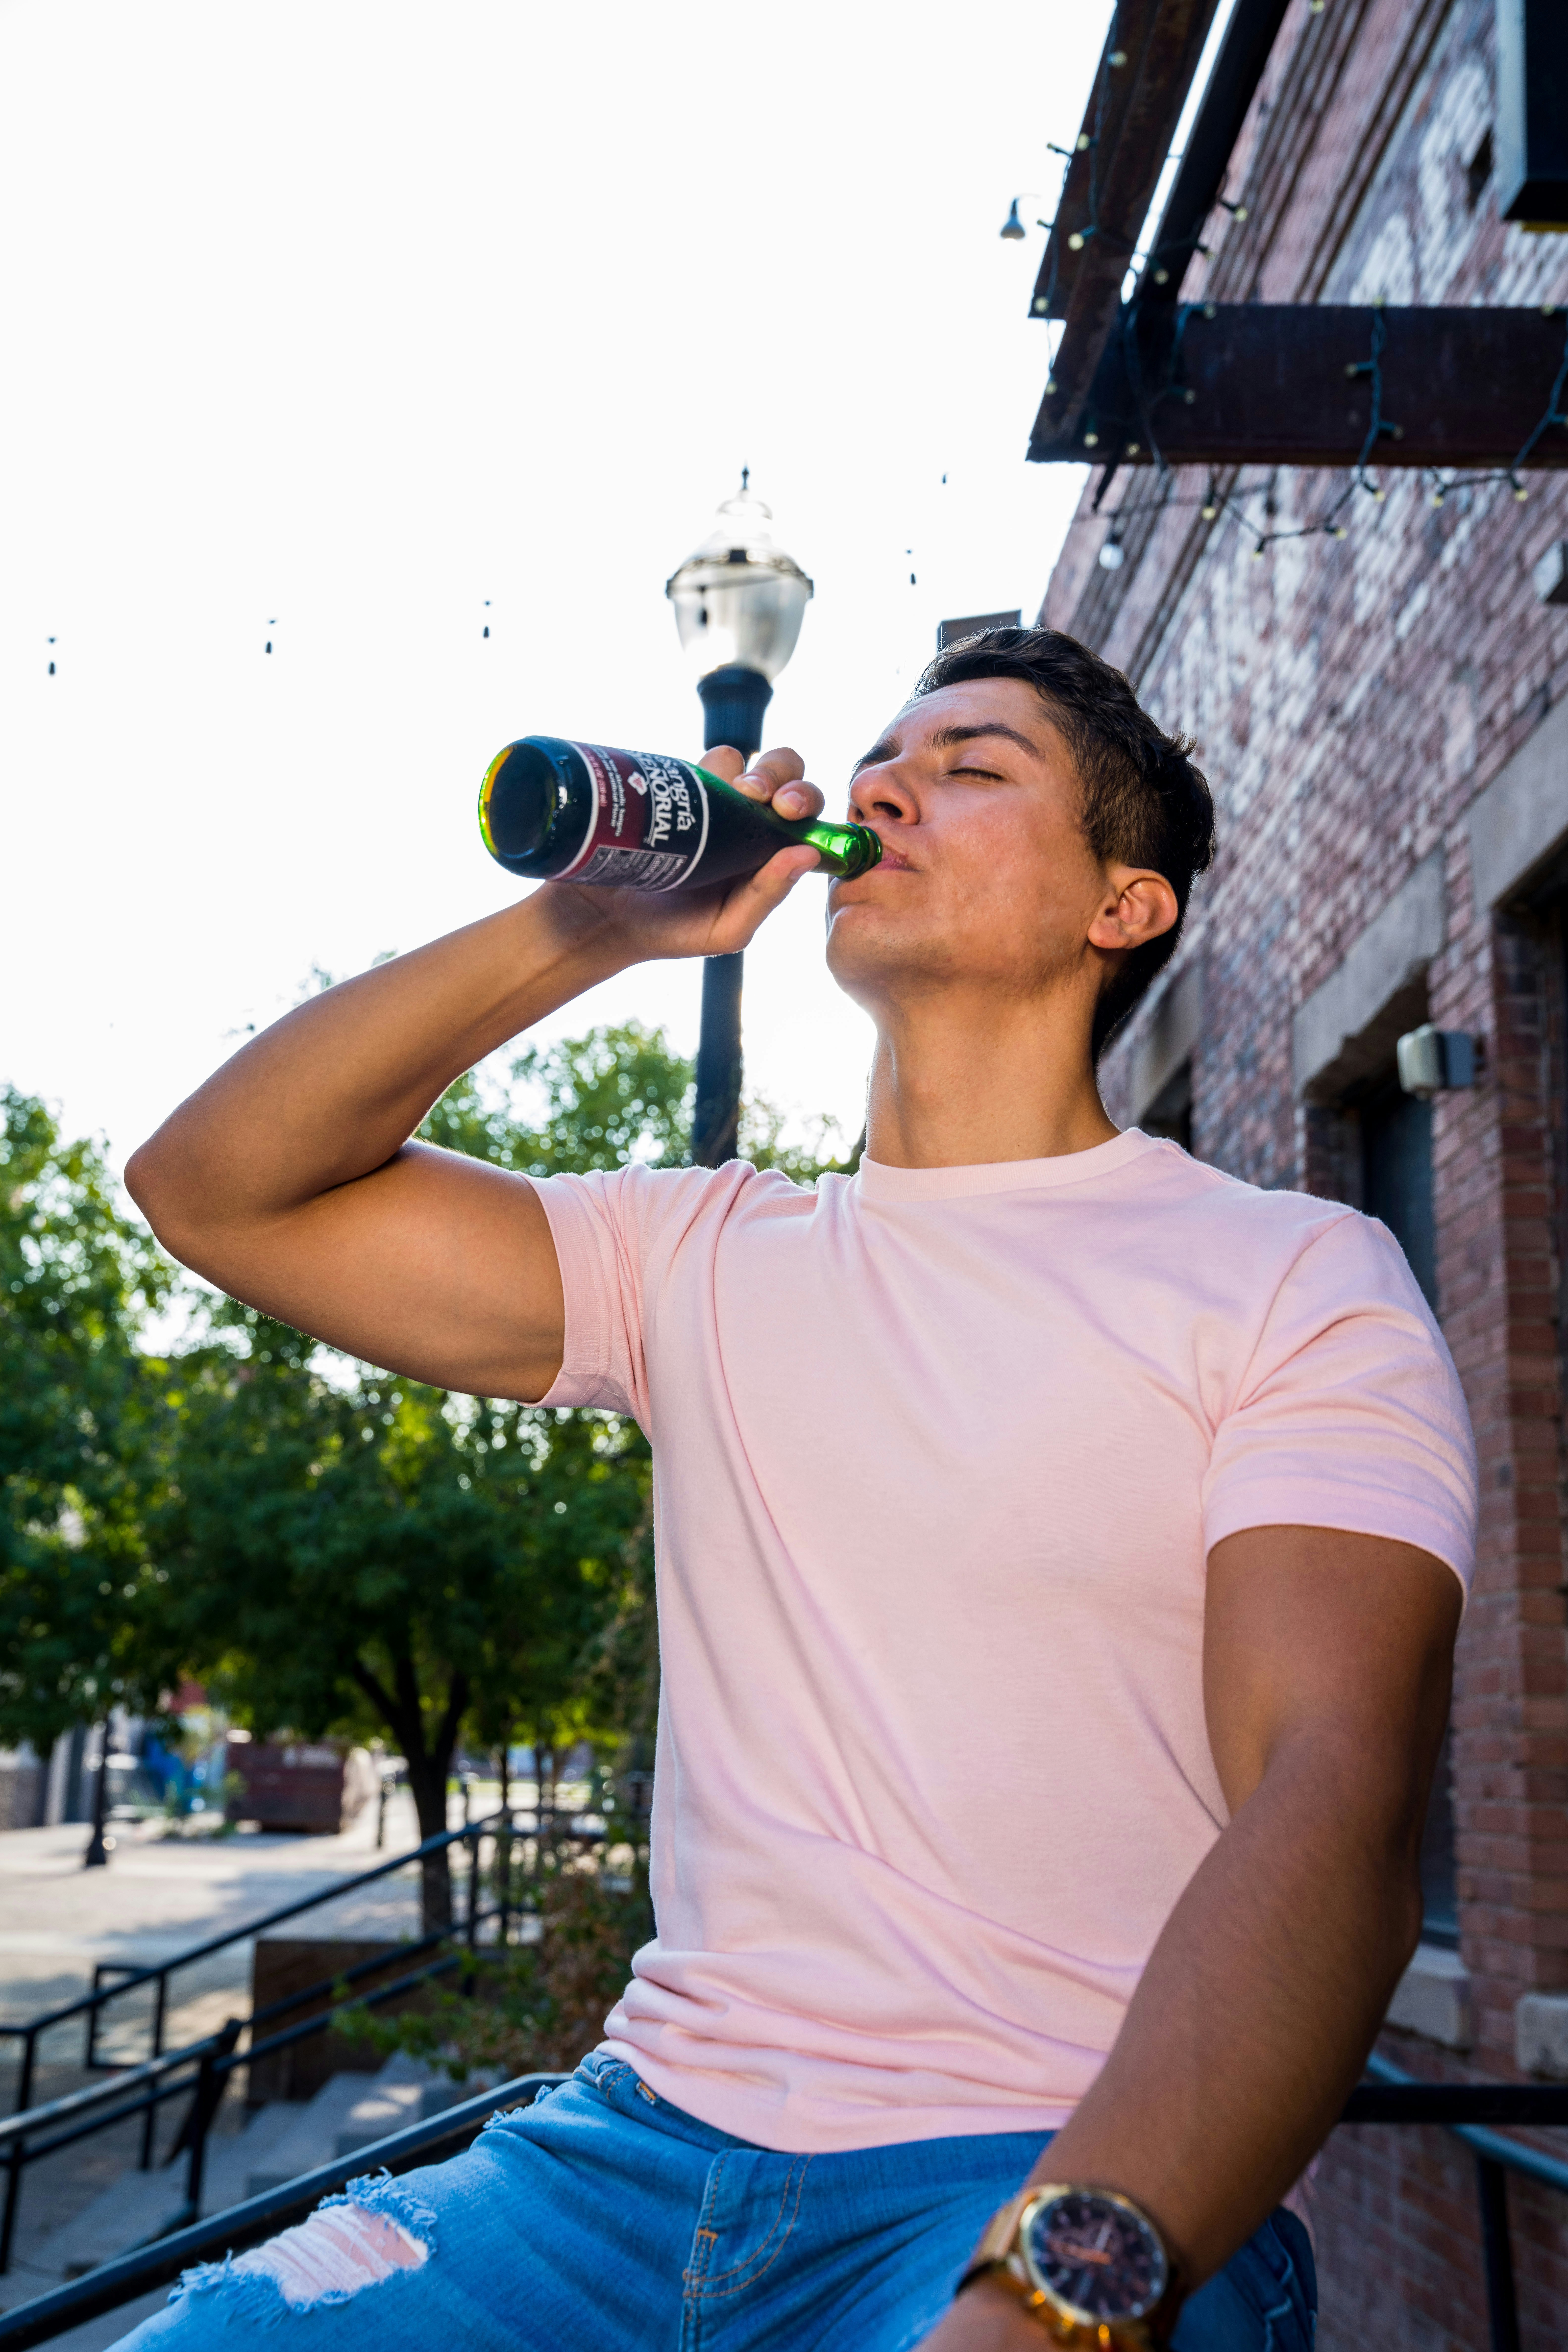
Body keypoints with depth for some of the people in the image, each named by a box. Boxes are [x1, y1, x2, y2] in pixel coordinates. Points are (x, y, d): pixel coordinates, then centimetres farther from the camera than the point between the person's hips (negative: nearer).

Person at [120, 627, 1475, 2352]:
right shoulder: (705, 1256, 12)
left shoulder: (1300, 1280, 0)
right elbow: (216, 1183, 10)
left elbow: (1333, 1806, -13)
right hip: (650, 2139, 4)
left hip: (1083, 2191, -3)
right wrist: (588, 927, 0)